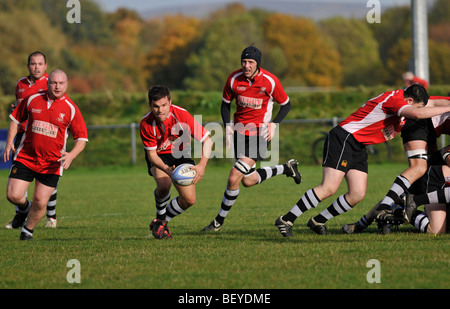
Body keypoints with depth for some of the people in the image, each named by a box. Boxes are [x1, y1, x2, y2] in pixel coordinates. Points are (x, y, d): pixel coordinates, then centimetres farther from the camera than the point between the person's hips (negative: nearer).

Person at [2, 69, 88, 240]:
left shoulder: (71, 109, -5)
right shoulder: (32, 100, -1)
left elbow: (82, 137, -2)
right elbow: (16, 118, 14)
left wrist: (71, 155, -19)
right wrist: (10, 142, 4)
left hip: (52, 164, -1)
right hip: (25, 157, 1)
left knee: (40, 203, -2)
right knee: (13, 195, -9)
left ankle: (28, 230, 25)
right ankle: (24, 207, 26)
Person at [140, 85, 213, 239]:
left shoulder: (182, 115, -28)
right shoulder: (146, 123, -26)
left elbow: (207, 140, -22)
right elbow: (151, 154, -20)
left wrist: (201, 166, -38)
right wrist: (166, 169, -41)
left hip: (180, 154, 2)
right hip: (158, 158, -2)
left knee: (189, 199, -9)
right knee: (164, 184, -34)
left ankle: (162, 221, 17)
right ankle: (160, 217, -5)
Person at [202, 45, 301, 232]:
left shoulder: (270, 81, -16)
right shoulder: (234, 79, -8)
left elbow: (286, 105, 0)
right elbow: (225, 104, 8)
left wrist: (274, 124, -15)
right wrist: (227, 126, -8)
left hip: (259, 134, -5)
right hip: (240, 131, 5)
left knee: (234, 178, -14)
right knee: (249, 180, 13)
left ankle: (219, 221, 2)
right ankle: (286, 168, 37)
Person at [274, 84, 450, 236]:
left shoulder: (395, 99, 13)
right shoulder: (394, 99, -17)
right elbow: (417, 114, -34)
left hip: (359, 148, 10)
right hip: (343, 139, -10)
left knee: (358, 194, -3)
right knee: (329, 188, -19)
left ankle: (317, 221, 11)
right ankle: (286, 220, -12)